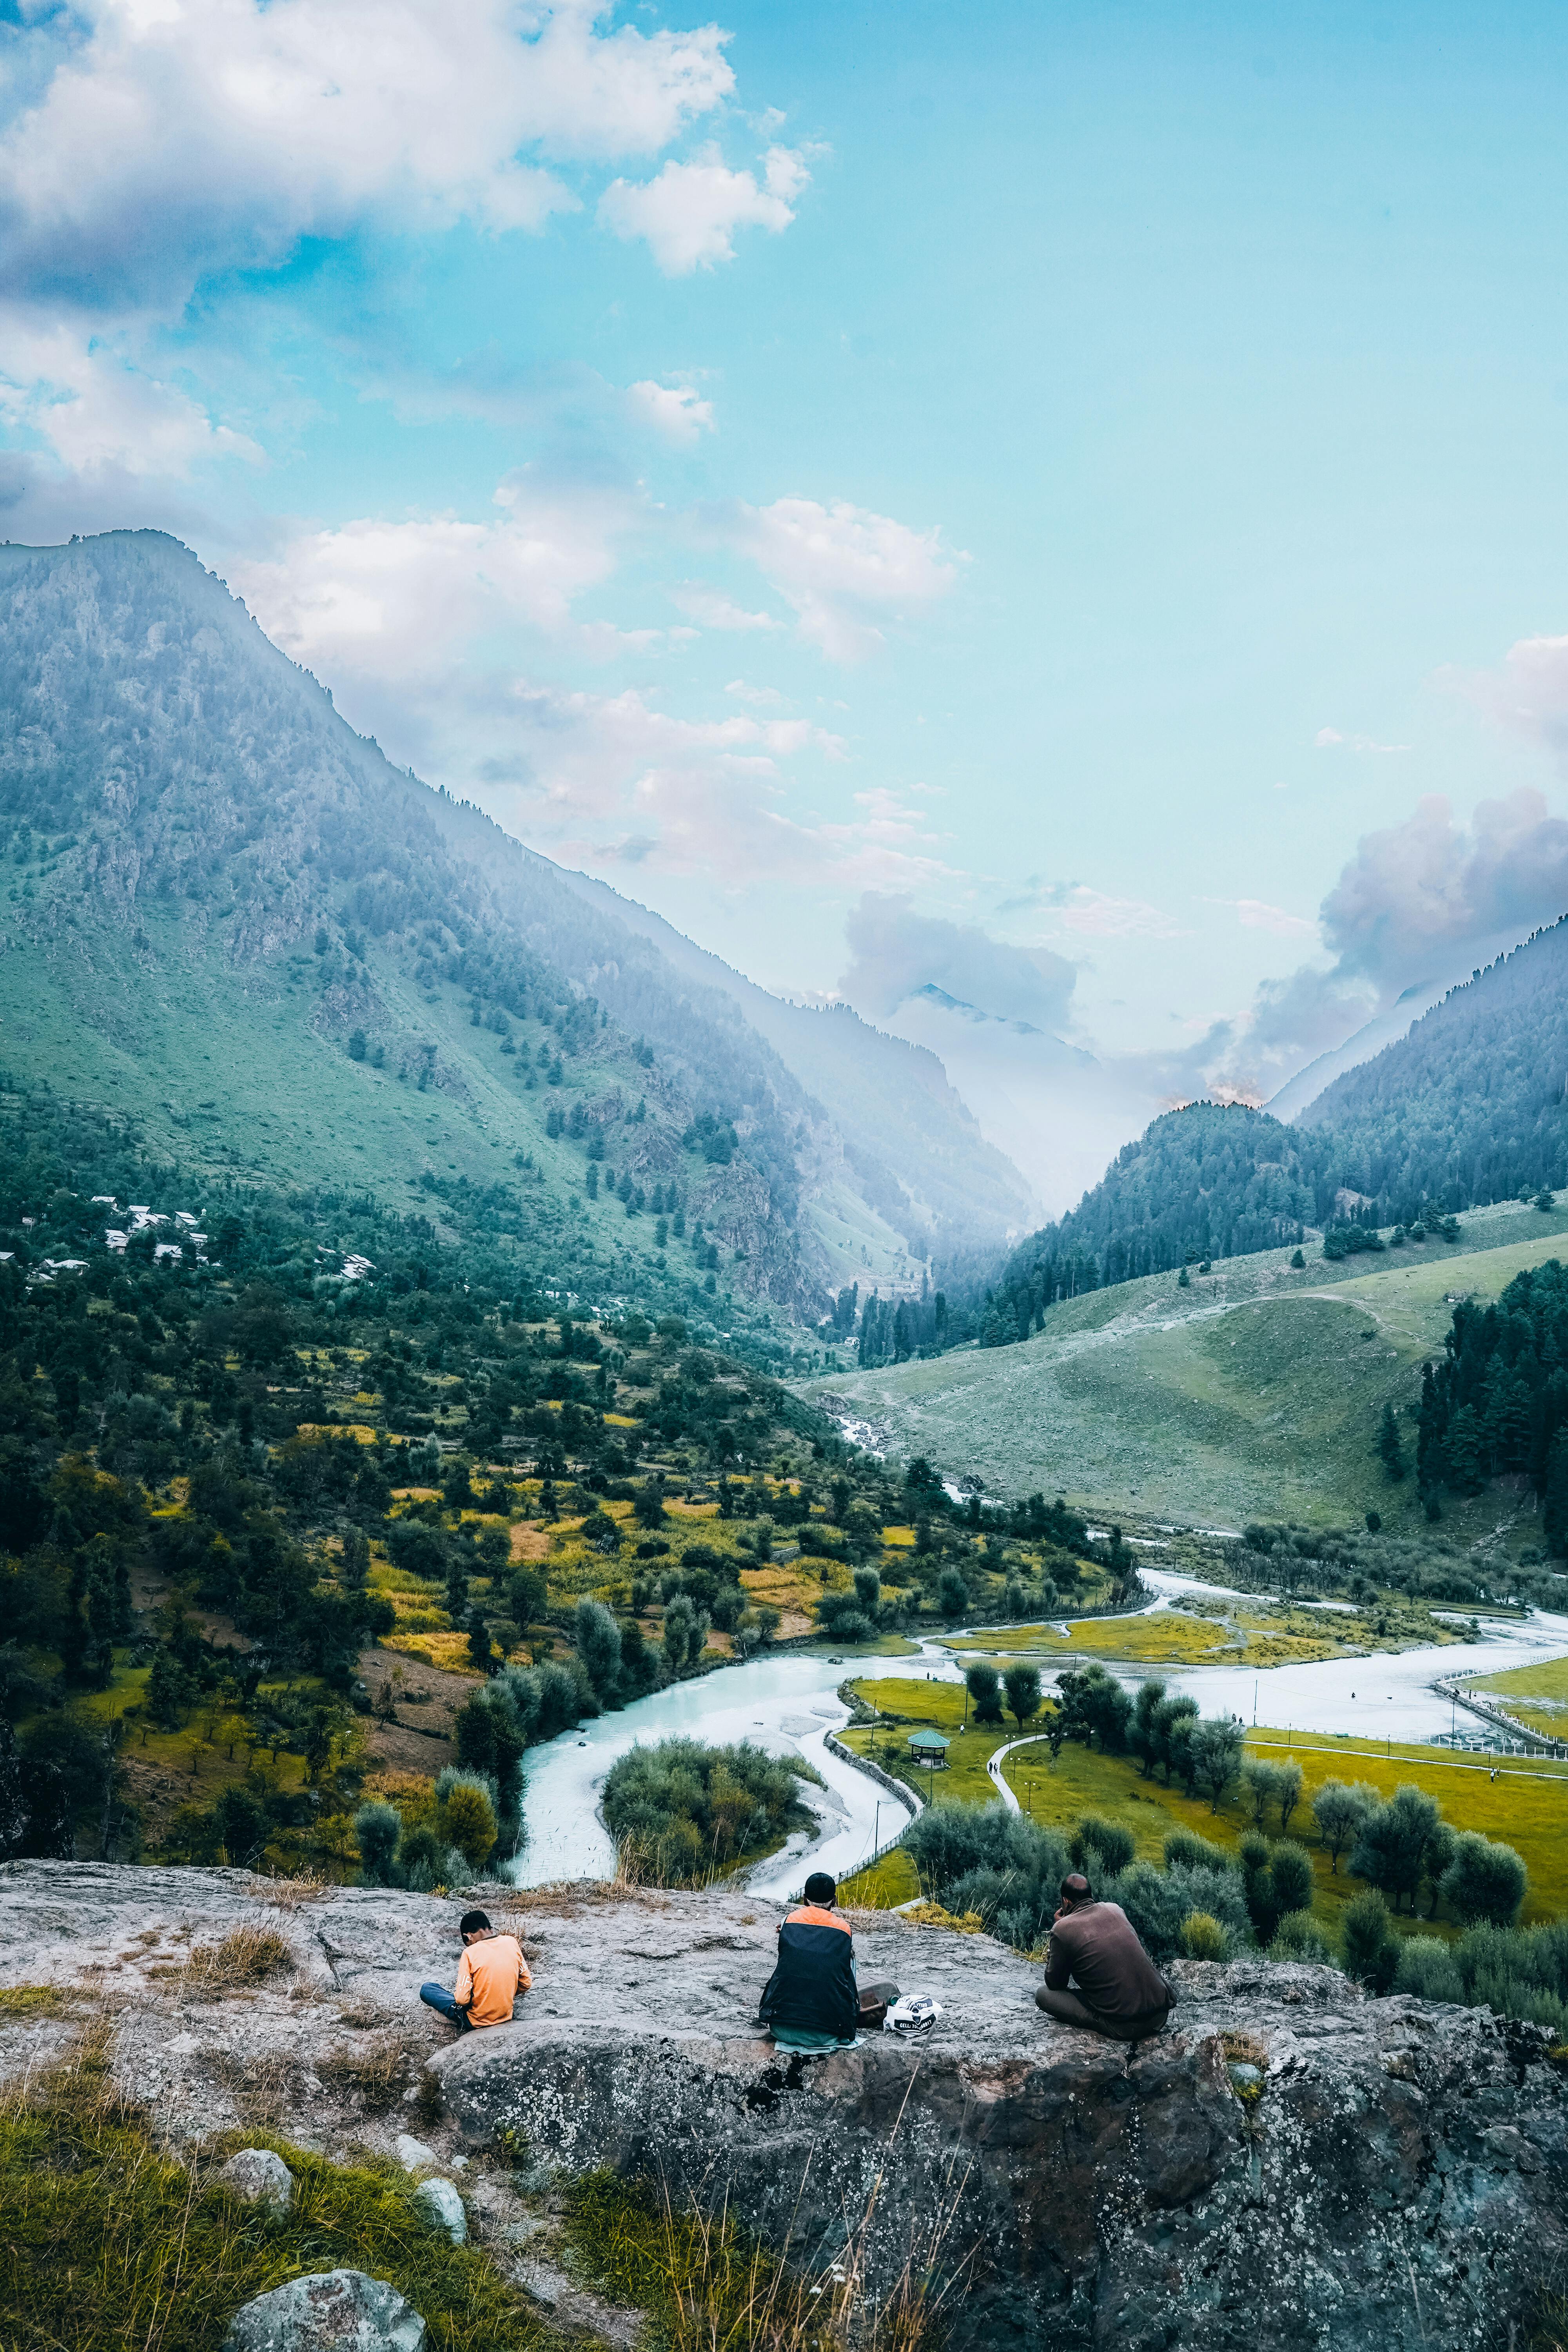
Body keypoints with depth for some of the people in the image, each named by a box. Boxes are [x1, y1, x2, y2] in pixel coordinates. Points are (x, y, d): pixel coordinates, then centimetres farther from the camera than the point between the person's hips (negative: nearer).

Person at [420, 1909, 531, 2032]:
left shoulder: (470, 1953, -17)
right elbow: (526, 1983, 1)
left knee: (426, 1989, 8)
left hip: (478, 2021, -5)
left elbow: (462, 1999, -18)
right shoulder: (512, 1942, -5)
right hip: (506, 2016, 5)